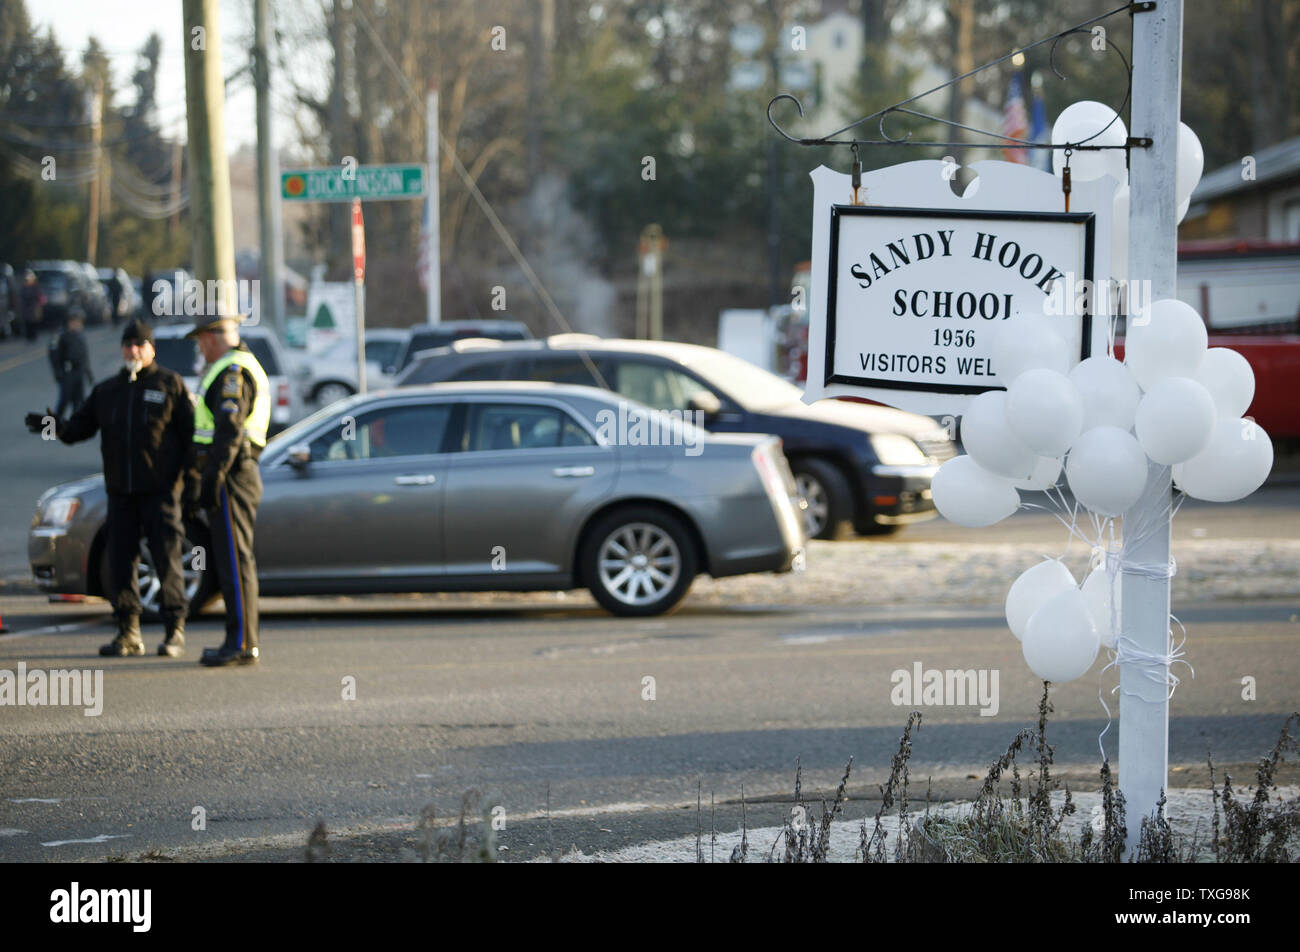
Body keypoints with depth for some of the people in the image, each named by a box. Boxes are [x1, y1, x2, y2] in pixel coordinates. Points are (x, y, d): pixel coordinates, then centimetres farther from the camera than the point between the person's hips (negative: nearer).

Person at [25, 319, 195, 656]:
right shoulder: (106, 391, 16)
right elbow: (82, 426, 9)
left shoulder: (170, 384, 2)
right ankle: (128, 634, 10)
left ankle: (175, 631, 3)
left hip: (160, 489, -4)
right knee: (120, 562, 2)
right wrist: (58, 427, -13)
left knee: (167, 559, -5)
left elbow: (190, 433, -2)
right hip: (120, 490, 5)